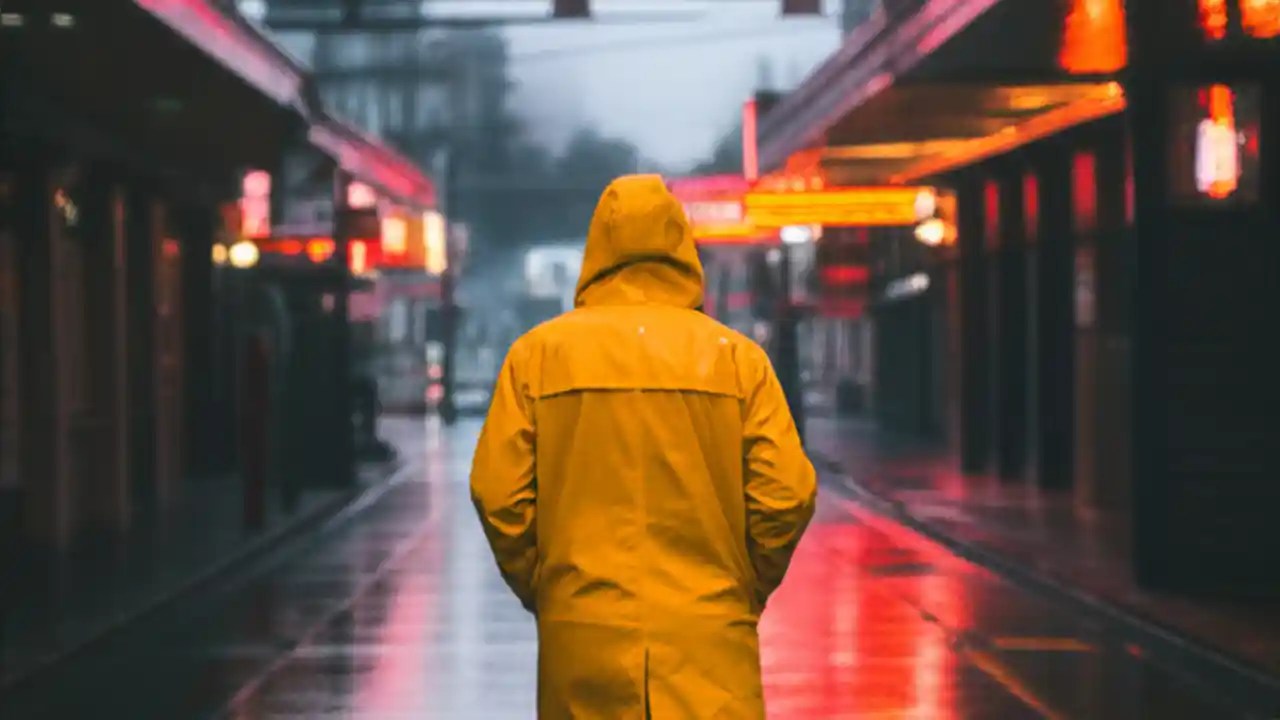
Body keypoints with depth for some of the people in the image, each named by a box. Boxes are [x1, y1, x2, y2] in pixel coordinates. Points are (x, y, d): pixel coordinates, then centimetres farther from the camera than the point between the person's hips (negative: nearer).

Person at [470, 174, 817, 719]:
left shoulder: (538, 353, 3)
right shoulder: (737, 357, 2)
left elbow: (498, 494, -2)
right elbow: (787, 496, -3)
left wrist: (541, 594, 12)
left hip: (581, 635, 1)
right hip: (708, 638, -1)